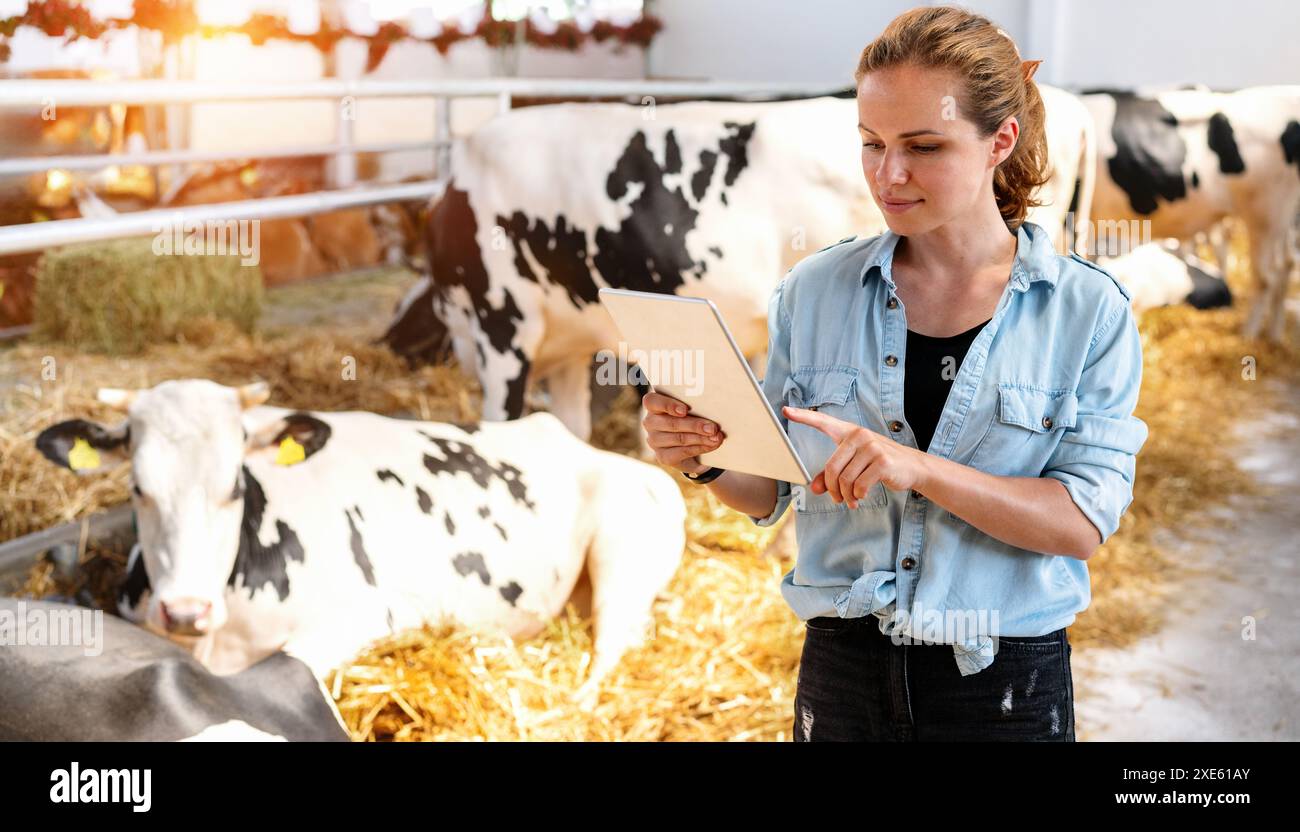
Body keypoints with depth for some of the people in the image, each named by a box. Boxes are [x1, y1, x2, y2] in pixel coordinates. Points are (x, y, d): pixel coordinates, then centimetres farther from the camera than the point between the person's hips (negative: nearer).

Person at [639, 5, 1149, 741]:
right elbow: (772, 493, 5)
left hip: (1007, 684, -1)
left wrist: (919, 468, -27)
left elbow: (1084, 522, -15)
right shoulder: (814, 293, -2)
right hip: (843, 673, 2)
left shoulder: (1089, 310, -7)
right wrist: (706, 457, -16)